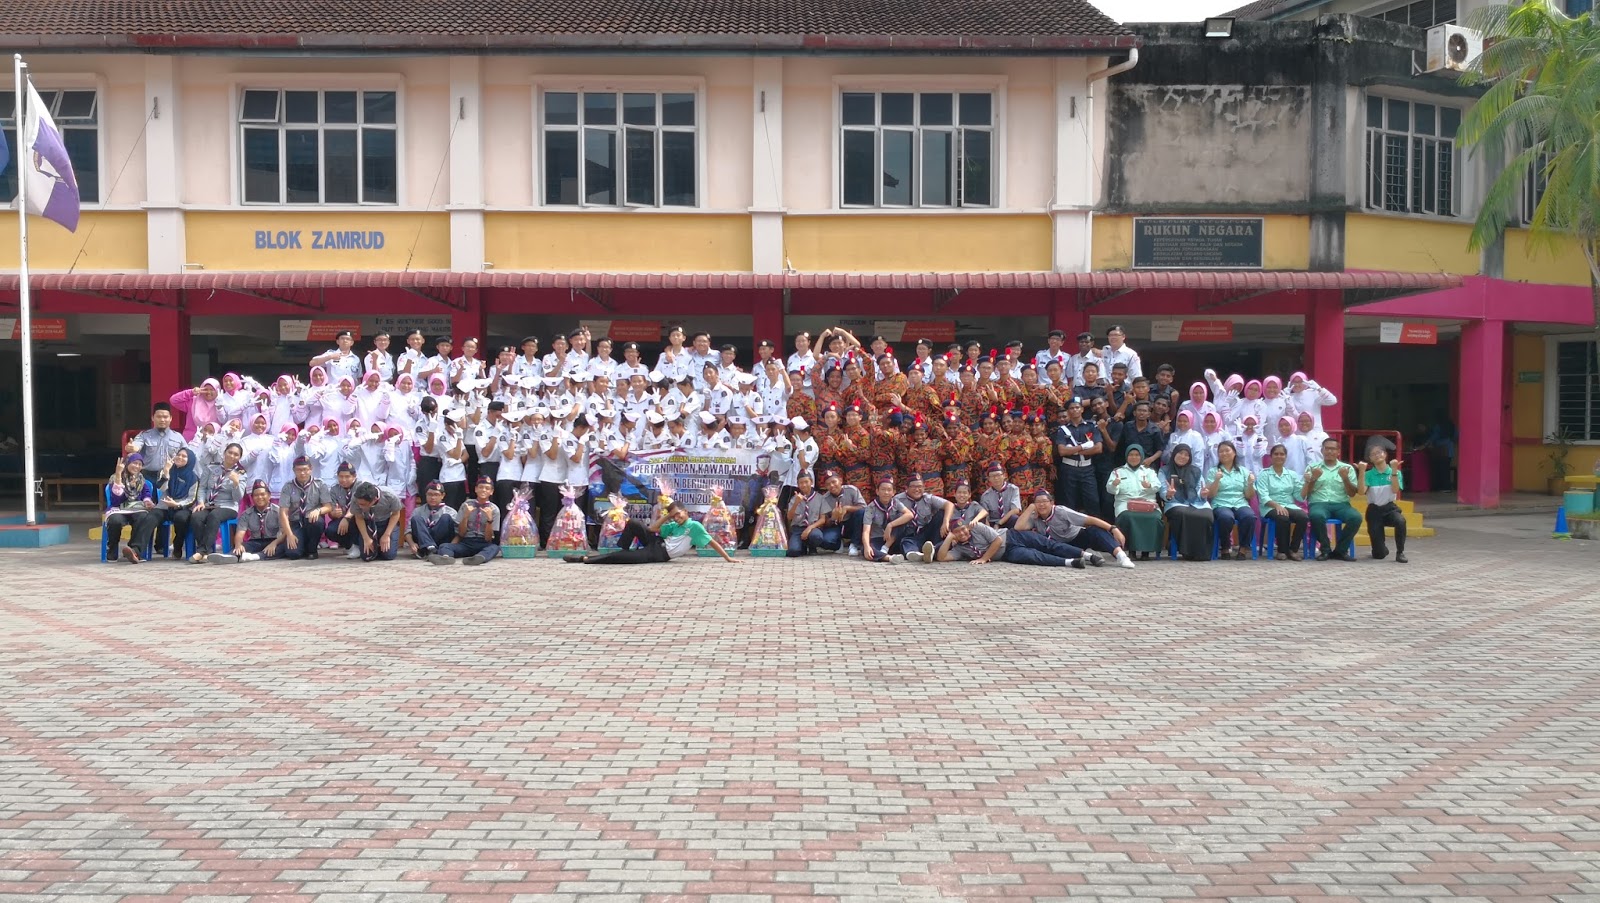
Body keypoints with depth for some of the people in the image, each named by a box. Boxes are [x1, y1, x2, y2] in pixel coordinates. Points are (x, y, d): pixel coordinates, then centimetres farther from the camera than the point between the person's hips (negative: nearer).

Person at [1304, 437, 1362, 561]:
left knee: (1356, 517, -31)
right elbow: (1305, 493, 6)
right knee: (1317, 516, -38)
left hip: (1341, 504, 2)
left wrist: (1345, 478, -9)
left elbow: (1352, 493, 8)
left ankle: (1340, 550, -14)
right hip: (1319, 503, -1)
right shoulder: (1312, 468, 13)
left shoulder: (1347, 468, 14)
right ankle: (1325, 550, -18)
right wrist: (1314, 479, -11)